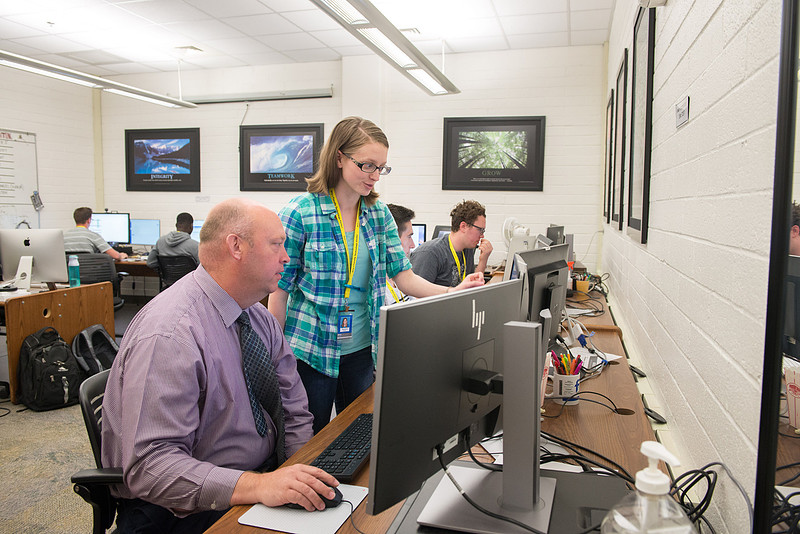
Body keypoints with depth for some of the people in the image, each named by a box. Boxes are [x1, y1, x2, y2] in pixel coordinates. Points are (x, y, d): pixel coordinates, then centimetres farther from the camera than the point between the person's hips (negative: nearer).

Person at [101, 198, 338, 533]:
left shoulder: (259, 317, 3)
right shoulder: (168, 336, -22)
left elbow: (294, 411, 6)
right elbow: (150, 465, -26)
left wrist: (301, 478, -8)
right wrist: (258, 486, -34)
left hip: (263, 478, 6)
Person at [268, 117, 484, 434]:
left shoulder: (379, 214, 2)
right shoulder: (300, 212, -13)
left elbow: (403, 276, -1)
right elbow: (280, 288, -9)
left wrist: (452, 292, -17)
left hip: (362, 349, 5)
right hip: (312, 352, -4)